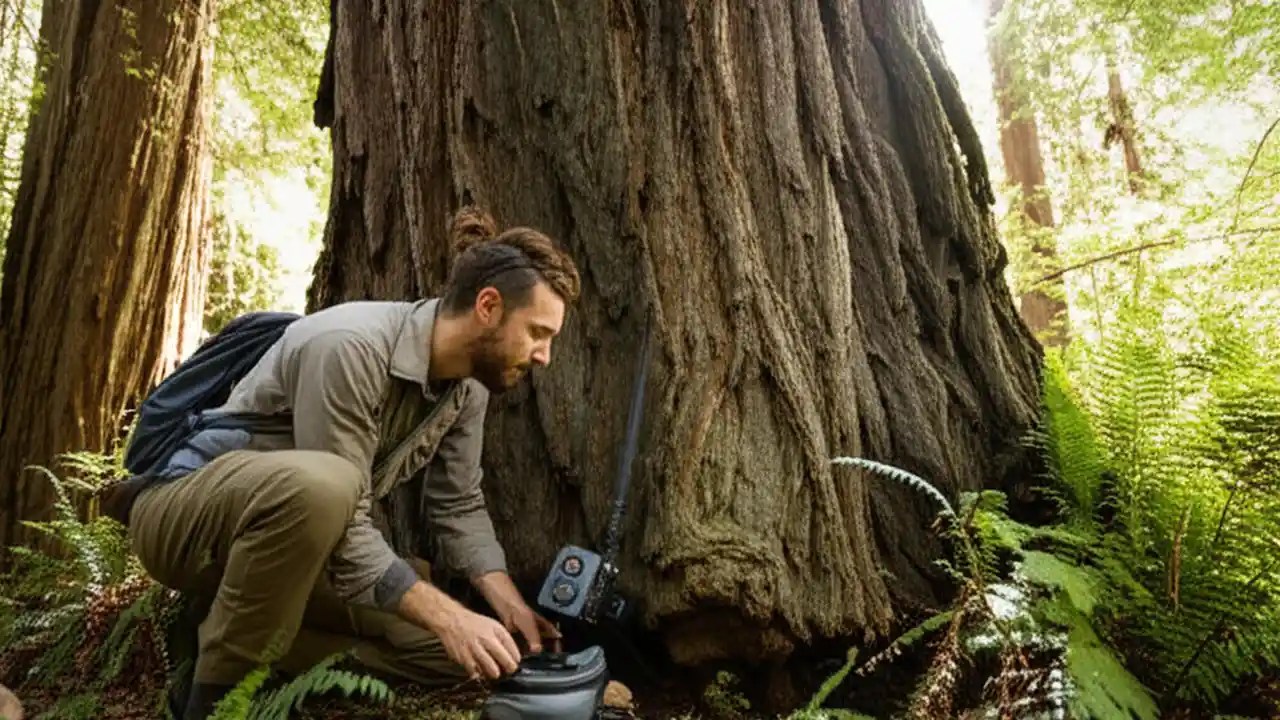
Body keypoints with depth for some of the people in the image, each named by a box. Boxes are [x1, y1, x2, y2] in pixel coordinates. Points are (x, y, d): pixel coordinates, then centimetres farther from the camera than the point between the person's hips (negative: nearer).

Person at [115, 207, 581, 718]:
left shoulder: (467, 384, -7)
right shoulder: (351, 346, -30)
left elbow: (459, 506, -3)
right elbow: (341, 524, -32)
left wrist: (508, 603, -16)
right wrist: (446, 615, -32)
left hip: (296, 544, 7)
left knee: (447, 649, -6)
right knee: (321, 485, -41)